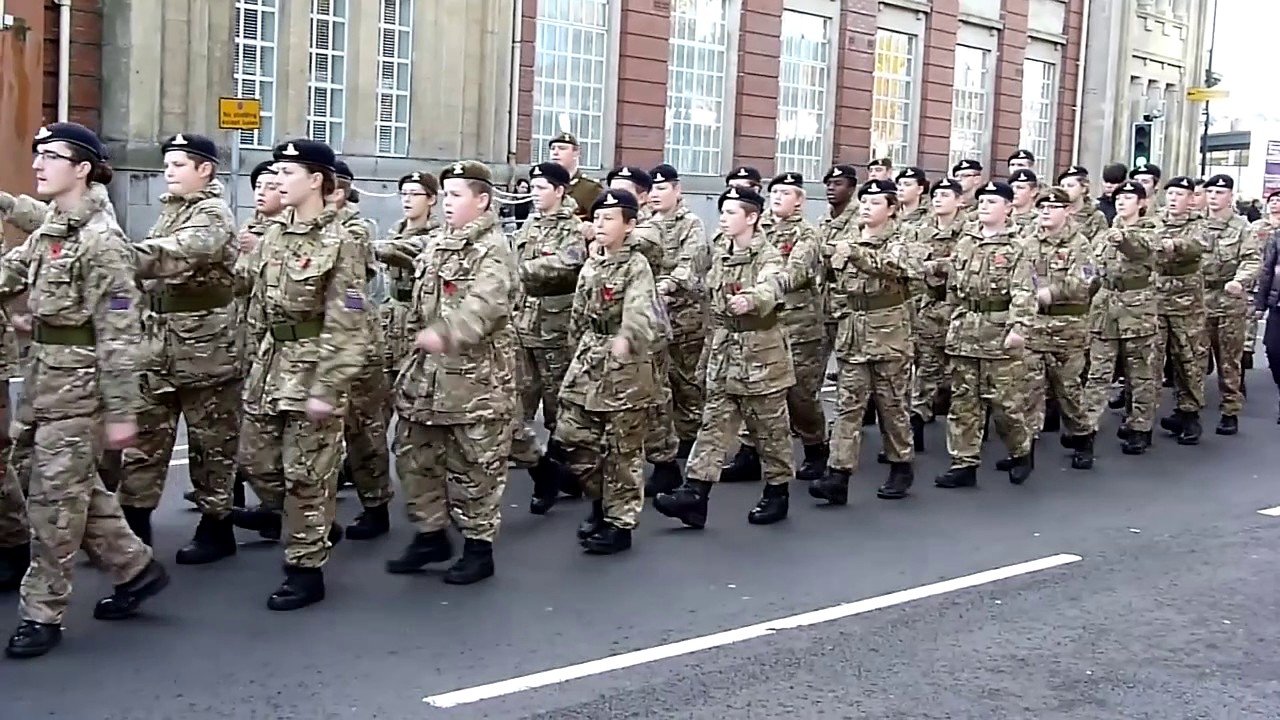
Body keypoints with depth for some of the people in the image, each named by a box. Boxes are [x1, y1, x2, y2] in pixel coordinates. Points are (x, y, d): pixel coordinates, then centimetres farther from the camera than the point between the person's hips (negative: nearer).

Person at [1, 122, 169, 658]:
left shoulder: (102, 240, -17)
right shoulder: (49, 232, 10)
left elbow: (120, 335, -18)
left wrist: (122, 411, -18)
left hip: (77, 384, -9)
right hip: (46, 379, 9)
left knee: (54, 500, -1)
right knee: (77, 488, 17)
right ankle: (135, 569, 31)